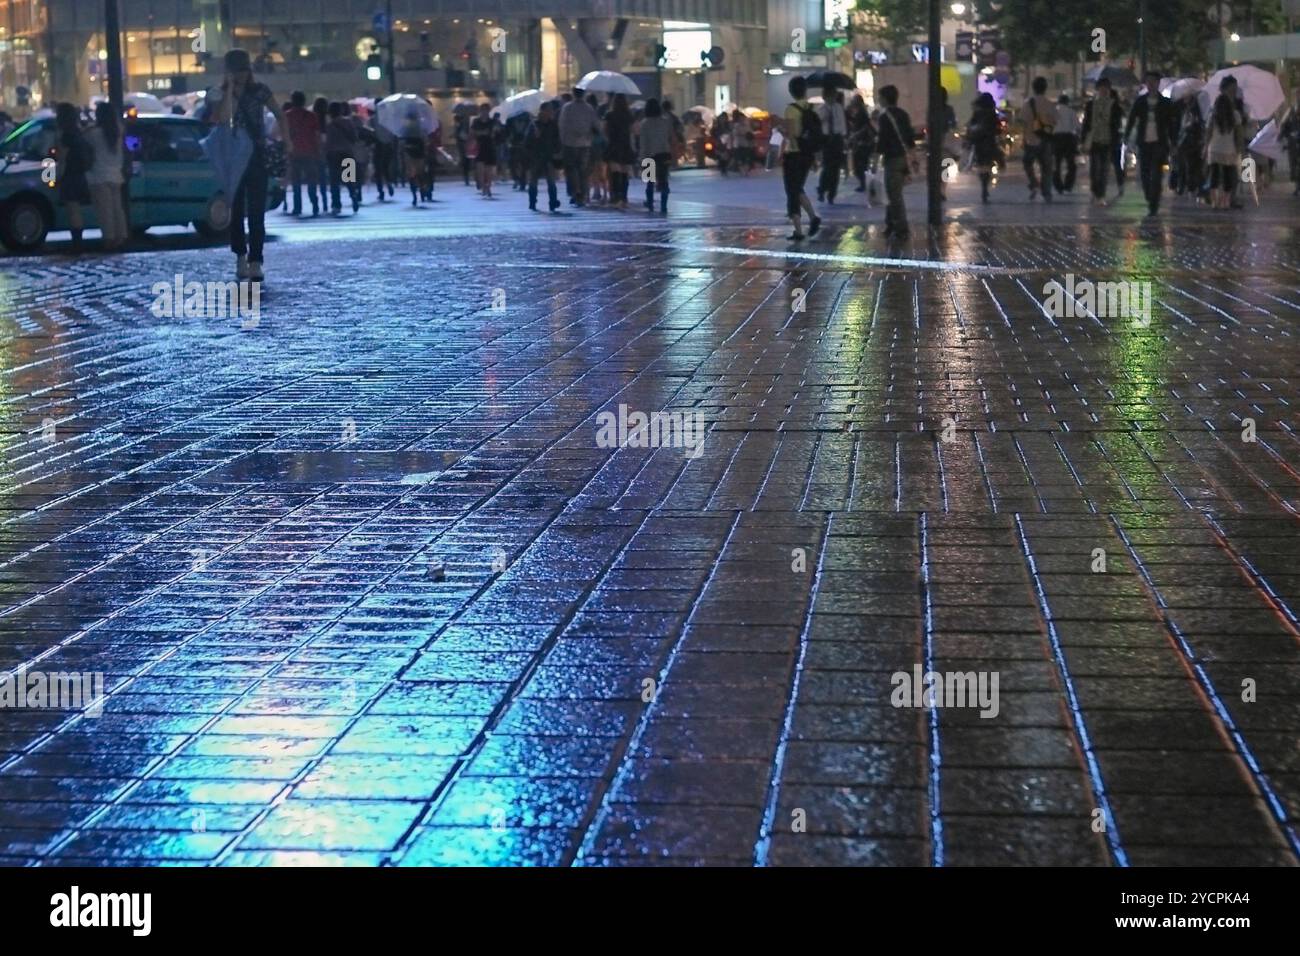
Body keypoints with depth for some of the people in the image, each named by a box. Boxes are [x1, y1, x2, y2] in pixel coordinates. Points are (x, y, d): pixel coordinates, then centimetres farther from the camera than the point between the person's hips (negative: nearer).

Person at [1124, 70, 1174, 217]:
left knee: (1156, 176, -9)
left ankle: (1153, 206, -7)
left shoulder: (1165, 103, 3)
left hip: (1159, 144, -2)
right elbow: (1131, 120, 4)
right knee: (1144, 175, 4)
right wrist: (1126, 138, -6)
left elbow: (1170, 125, 6)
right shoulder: (1140, 102, 6)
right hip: (1144, 143, 2)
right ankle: (1151, 202, 22)